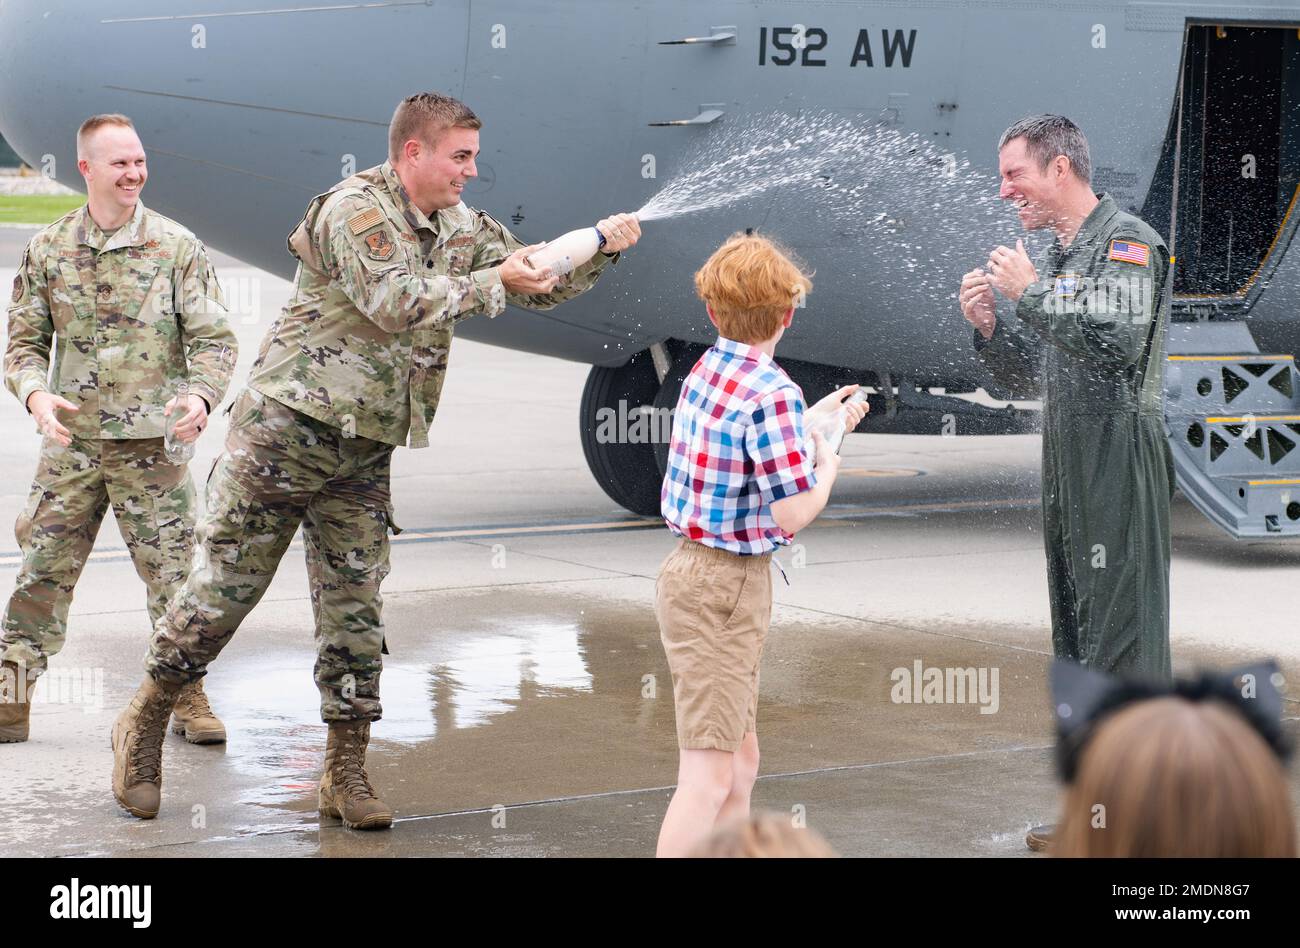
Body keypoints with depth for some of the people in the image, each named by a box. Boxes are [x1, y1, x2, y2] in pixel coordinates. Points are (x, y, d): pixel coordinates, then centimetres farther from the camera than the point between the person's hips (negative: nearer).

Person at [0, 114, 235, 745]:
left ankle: (188, 698, 16)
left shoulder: (177, 248, -2)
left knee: (173, 575, 3)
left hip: (153, 445, -1)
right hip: (71, 443, 1)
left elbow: (214, 339, -2)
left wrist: (201, 395, -22)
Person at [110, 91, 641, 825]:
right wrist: (493, 281, -20)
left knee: (356, 611, 4)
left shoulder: (463, 229, 12)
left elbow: (541, 286, 17)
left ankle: (346, 774, 10)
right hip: (287, 426, -7)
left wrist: (604, 246, 1)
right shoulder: (355, 209, -12)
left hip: (364, 451, 7)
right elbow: (394, 302, -25)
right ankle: (145, 724, 15)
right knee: (225, 587, -1)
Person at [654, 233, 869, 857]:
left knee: (740, 760, 18)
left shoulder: (706, 372, 7)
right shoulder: (772, 394, -19)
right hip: (725, 590, -10)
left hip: (692, 571, 10)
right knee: (708, 775, -9)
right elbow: (793, 513, -19)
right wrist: (828, 461, -3)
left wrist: (812, 421, 23)